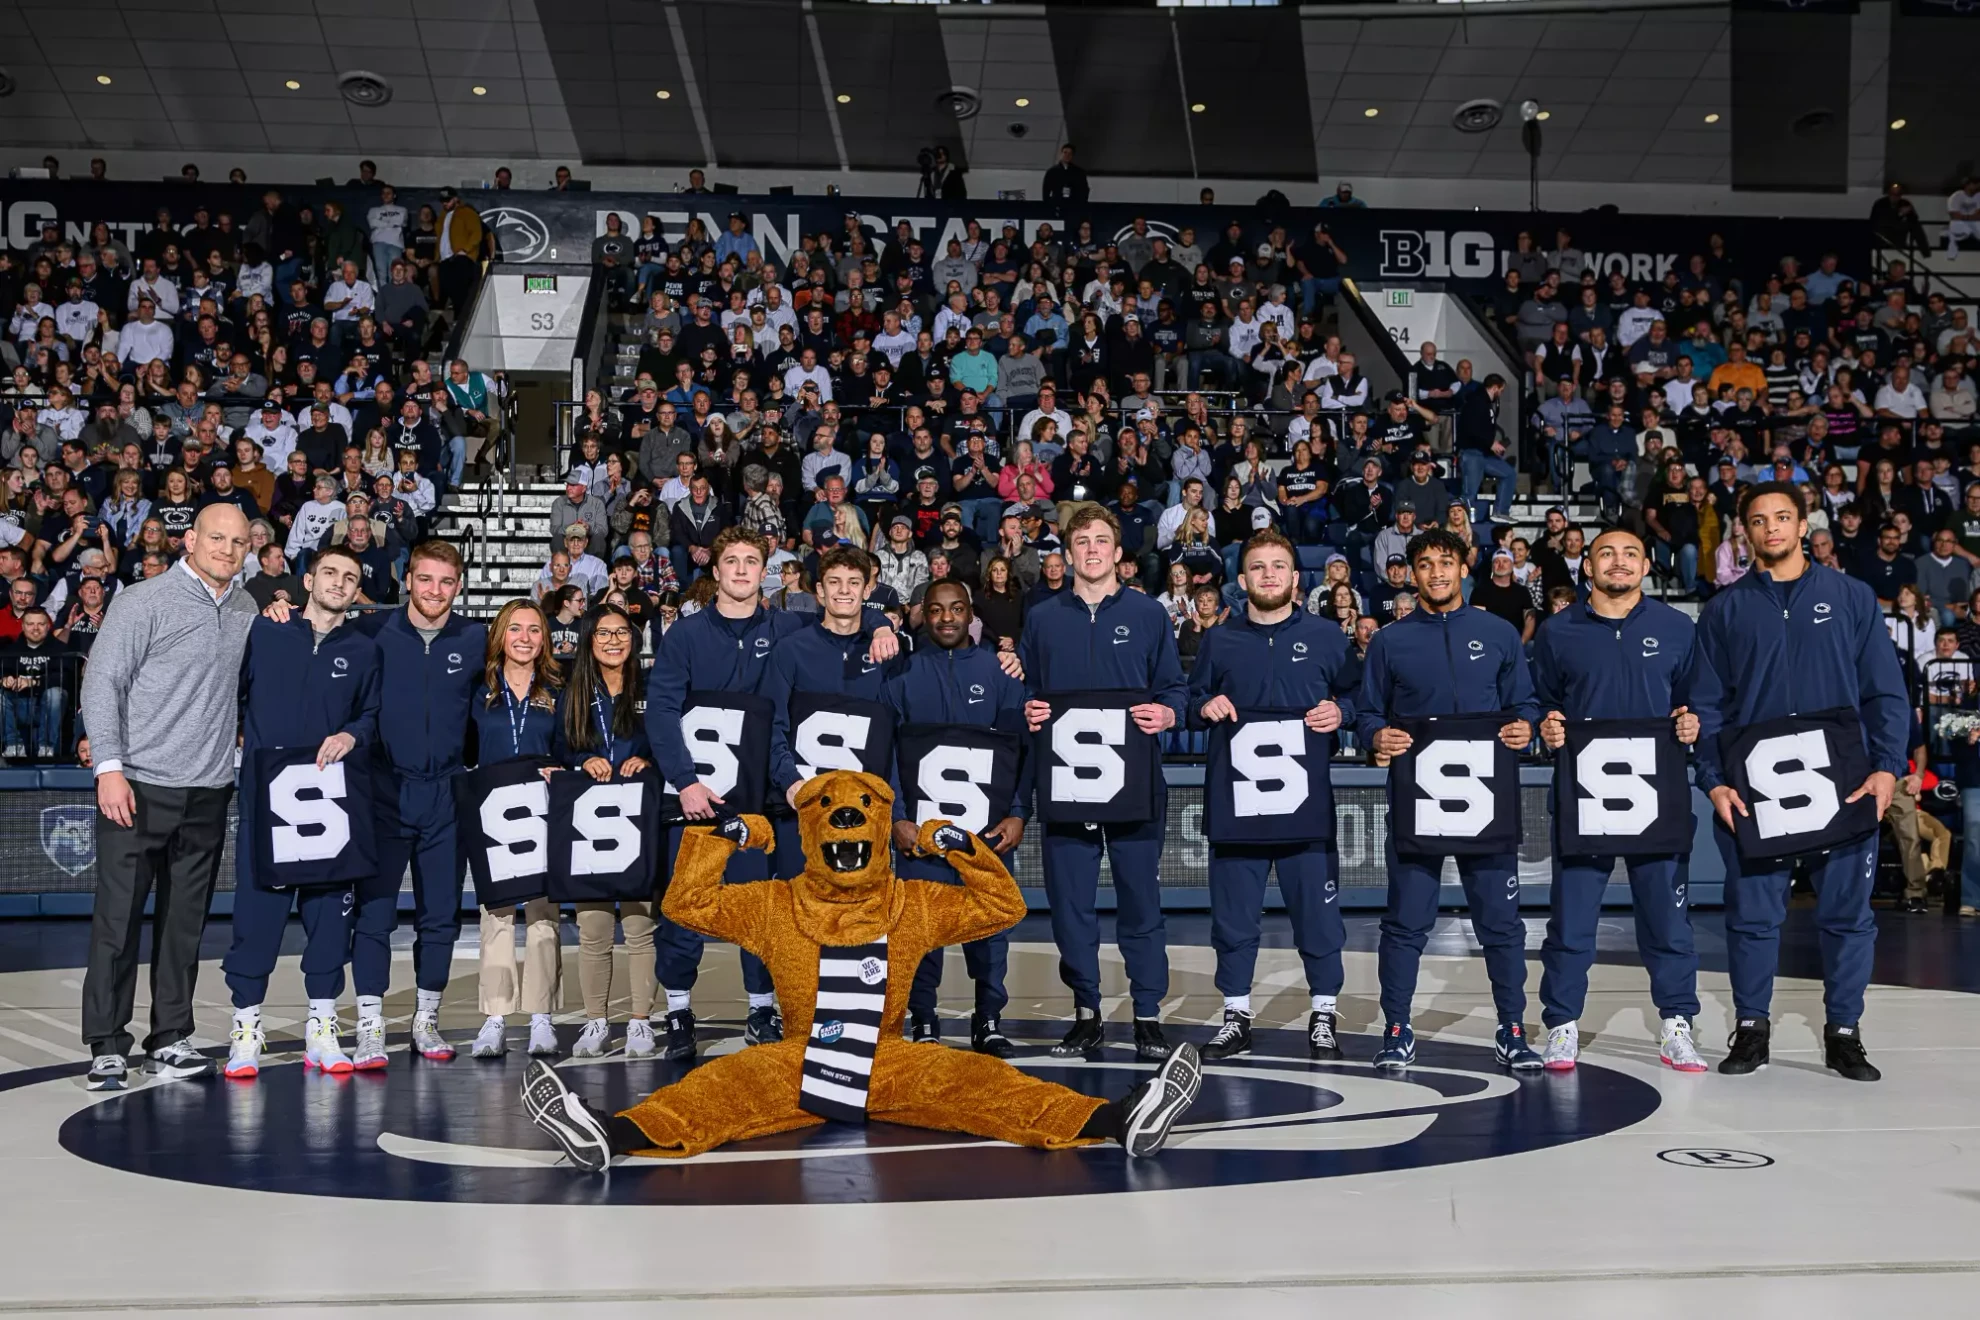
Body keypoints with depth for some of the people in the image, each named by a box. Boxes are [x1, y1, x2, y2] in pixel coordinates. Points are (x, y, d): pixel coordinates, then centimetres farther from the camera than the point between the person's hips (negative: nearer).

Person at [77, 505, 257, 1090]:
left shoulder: (246, 610, 13)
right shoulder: (143, 601, -4)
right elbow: (102, 684, -7)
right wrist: (109, 767, -14)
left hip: (208, 793, 5)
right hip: (139, 787, -5)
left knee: (185, 923, 9)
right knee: (118, 920, -2)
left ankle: (170, 1040, 18)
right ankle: (107, 1047, 6)